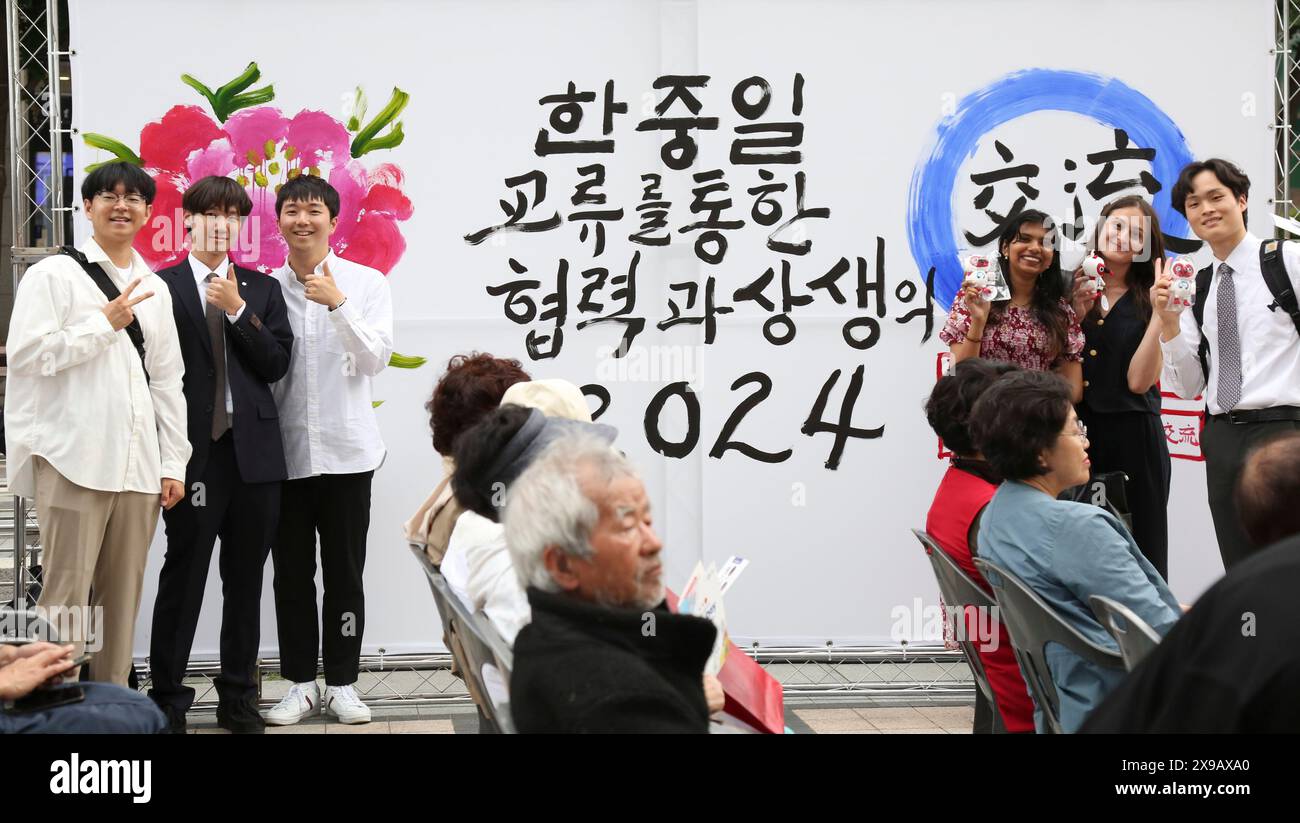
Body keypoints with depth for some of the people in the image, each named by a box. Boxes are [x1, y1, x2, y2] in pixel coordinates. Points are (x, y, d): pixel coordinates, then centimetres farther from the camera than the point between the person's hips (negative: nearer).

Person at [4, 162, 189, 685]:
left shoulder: (154, 289, 17)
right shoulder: (54, 275, 1)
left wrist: (174, 463, 10)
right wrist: (106, 322, -9)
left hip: (138, 464, 5)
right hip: (75, 459, -5)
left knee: (124, 594, 7)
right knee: (67, 593, -6)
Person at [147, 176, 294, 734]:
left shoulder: (261, 289, 12)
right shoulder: (162, 286, 0)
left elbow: (276, 364, 2)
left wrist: (238, 309, -9)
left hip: (254, 452, 4)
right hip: (194, 452, -4)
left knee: (246, 579, 9)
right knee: (183, 575, -2)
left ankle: (238, 698, 19)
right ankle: (167, 698, 8)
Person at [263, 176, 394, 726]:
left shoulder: (367, 284, -1)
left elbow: (376, 360, -11)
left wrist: (338, 305, -20)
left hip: (346, 451, -1)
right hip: (284, 451, 1)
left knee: (345, 573, 5)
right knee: (292, 575, 7)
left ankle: (342, 683, 14)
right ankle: (300, 683, 16)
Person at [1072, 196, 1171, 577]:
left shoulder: (1150, 300, 2)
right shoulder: (1073, 292, 6)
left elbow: (1138, 381, -10)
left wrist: (1160, 314, -14)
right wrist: (1076, 315, -6)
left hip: (1133, 435, -2)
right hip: (1079, 431, 2)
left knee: (1139, 548, 1)